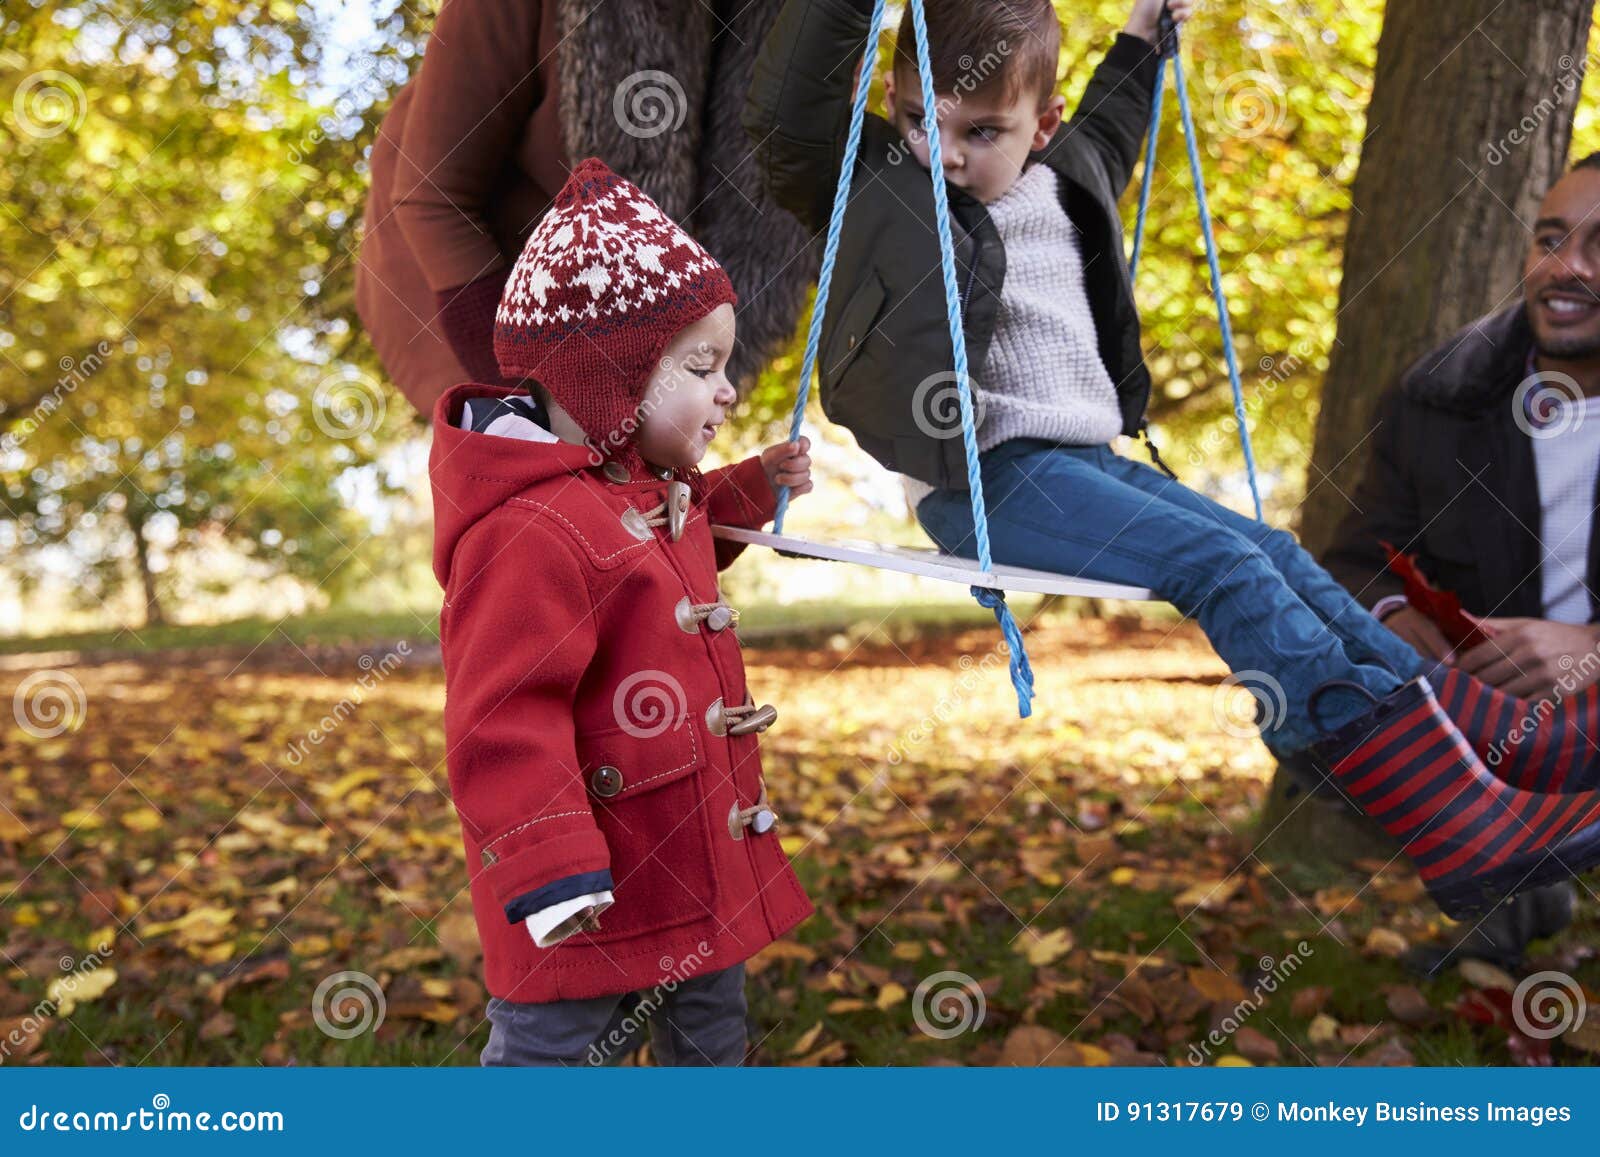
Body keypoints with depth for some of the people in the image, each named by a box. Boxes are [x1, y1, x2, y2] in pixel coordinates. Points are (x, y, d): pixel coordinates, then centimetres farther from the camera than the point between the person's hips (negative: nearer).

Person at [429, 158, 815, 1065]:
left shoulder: (647, 486, 5)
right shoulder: (529, 532, -28)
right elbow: (501, 722, -28)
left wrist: (754, 489, 18)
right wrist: (553, 873, -28)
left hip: (702, 858, 10)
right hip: (599, 889, -10)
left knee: (712, 1031, 27)